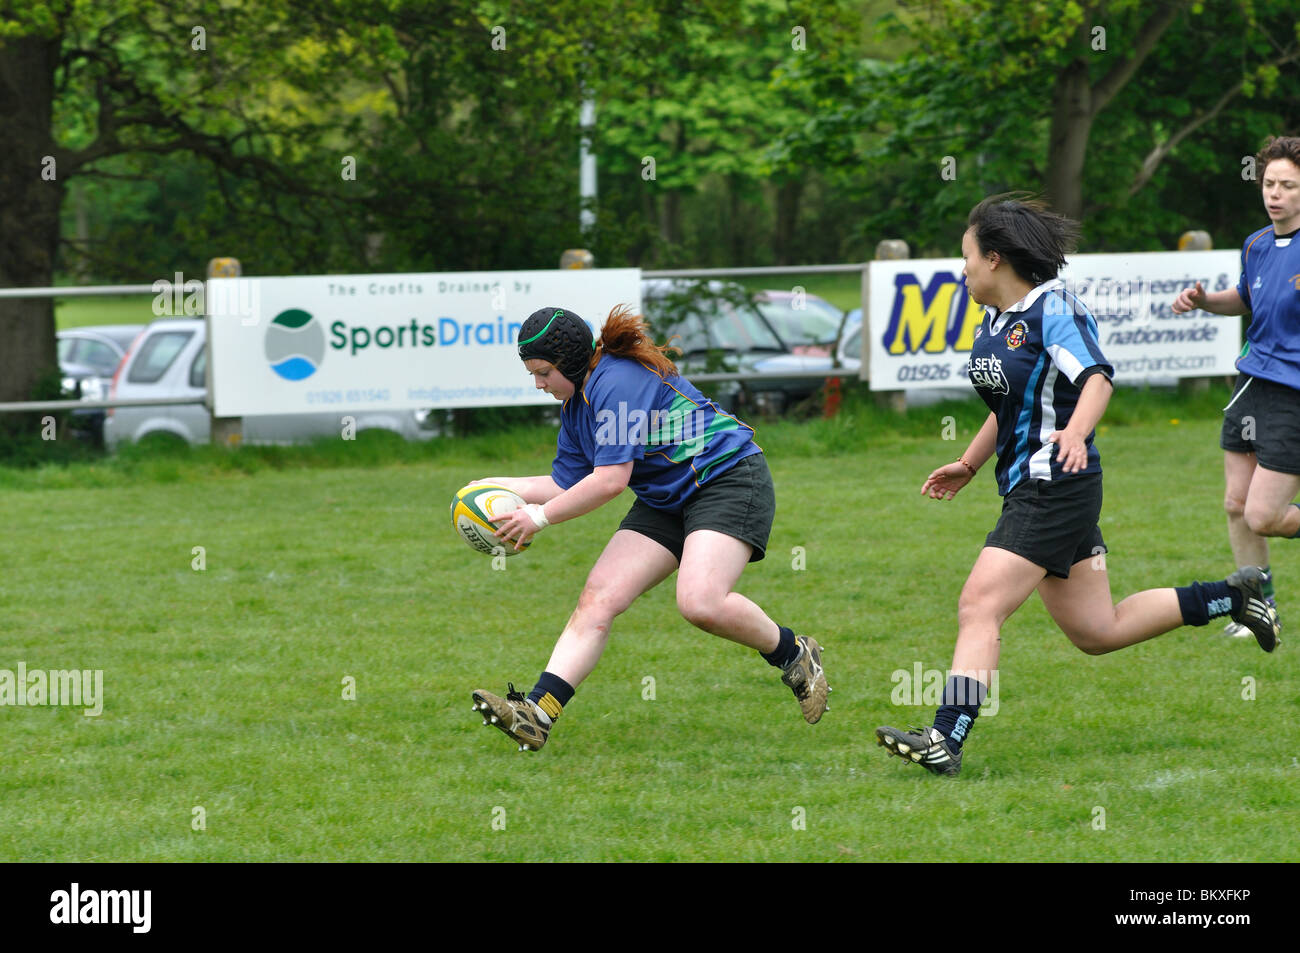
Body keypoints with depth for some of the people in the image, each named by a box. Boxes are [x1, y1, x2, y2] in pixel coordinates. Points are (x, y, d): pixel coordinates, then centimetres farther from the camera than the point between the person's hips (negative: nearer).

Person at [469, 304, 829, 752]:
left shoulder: (617, 382, -21)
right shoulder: (576, 401, 10)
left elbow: (610, 479, -24)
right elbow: (567, 483, 18)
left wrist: (541, 517, -17)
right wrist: (505, 487, 10)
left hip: (728, 482, -9)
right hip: (665, 503, 9)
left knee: (699, 604, -29)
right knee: (598, 597, -8)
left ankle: (793, 654, -3)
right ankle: (537, 713, -17)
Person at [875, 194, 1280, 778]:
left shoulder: (1053, 309, -13)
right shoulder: (996, 321, 14)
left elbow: (1097, 377, -25)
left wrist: (1076, 430, -41)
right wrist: (968, 465, 27)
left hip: (1056, 486, -10)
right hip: (1028, 487, 10)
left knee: (980, 608, -18)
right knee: (1096, 633, 13)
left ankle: (945, 740, -24)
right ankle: (1232, 597, 25)